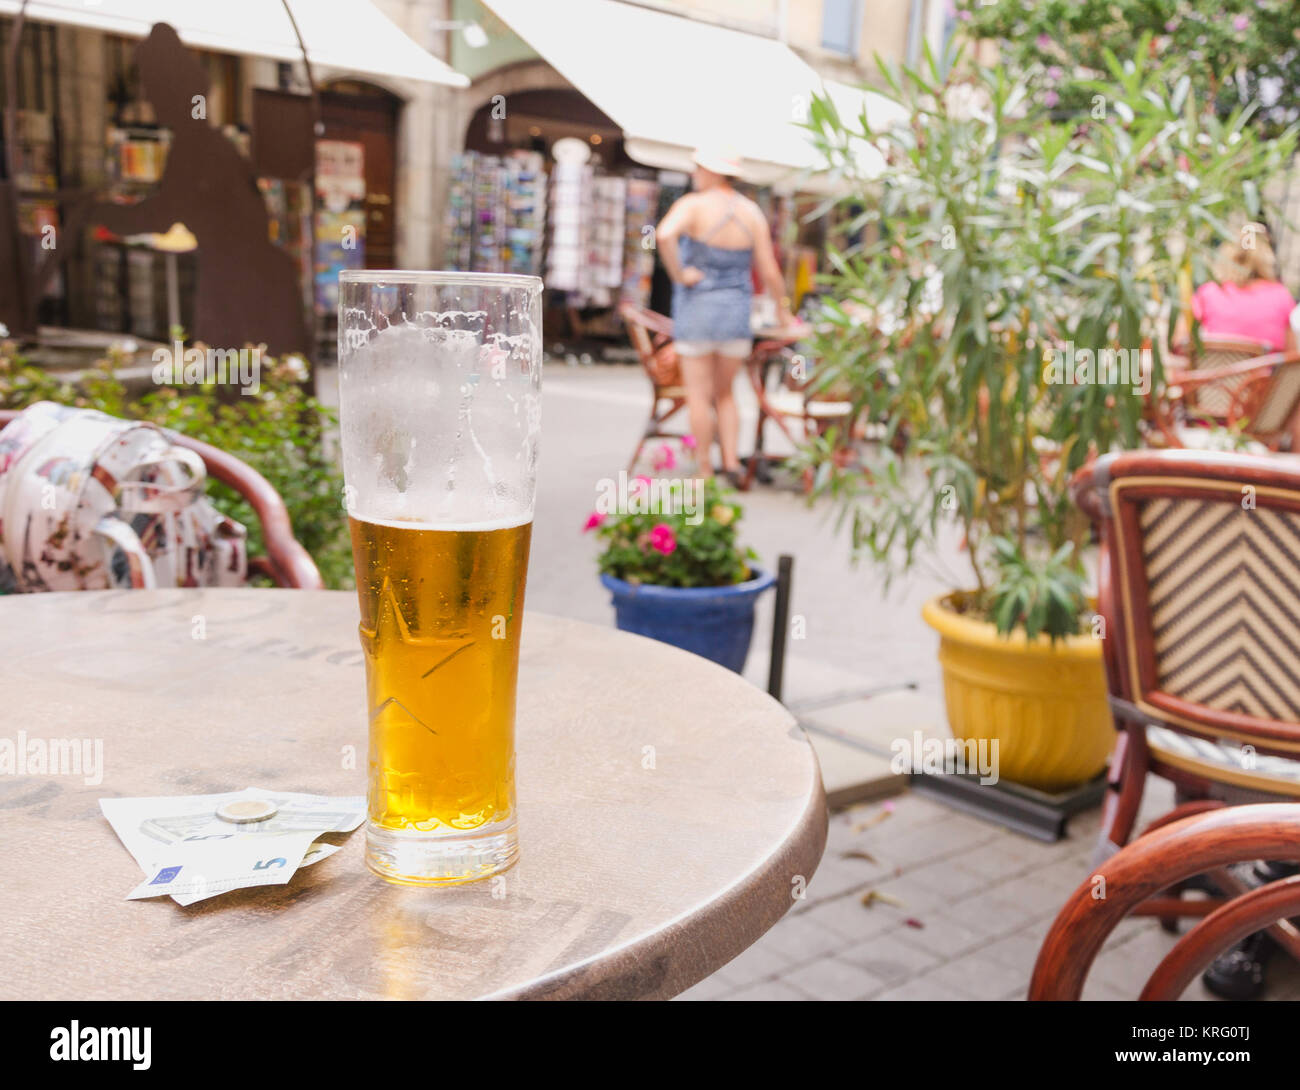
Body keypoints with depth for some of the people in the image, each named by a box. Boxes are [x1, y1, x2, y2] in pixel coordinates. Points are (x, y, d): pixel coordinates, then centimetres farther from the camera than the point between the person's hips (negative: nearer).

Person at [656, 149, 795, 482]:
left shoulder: (692, 205, -9)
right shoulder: (752, 212, 3)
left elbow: (664, 235, -30)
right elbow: (768, 270, 2)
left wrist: (679, 274, -17)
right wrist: (783, 309, 15)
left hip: (696, 308, -4)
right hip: (736, 309, 4)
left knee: (699, 394, 5)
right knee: (725, 393, 17)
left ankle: (705, 470, 7)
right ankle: (731, 461, 6)